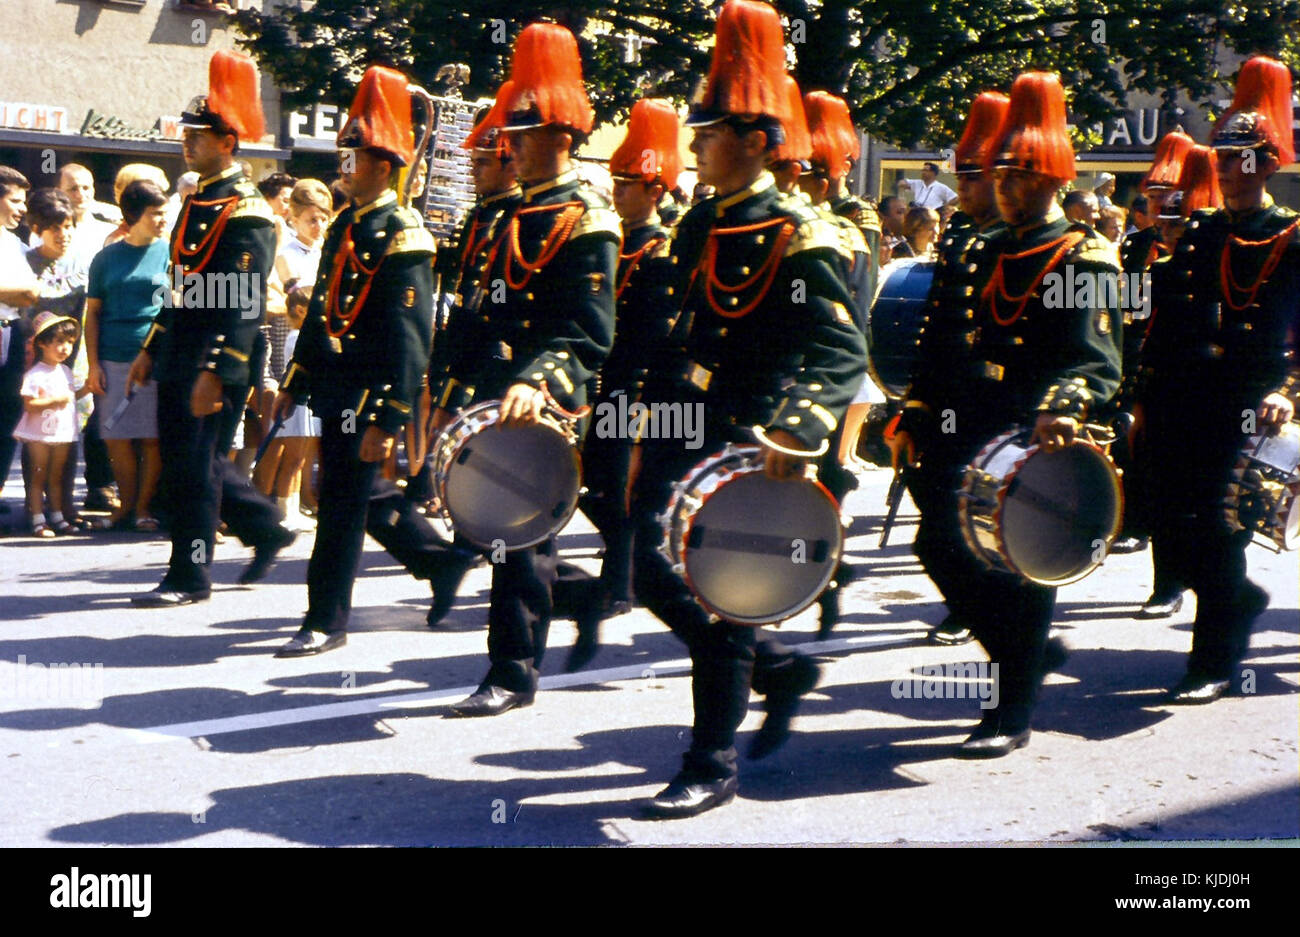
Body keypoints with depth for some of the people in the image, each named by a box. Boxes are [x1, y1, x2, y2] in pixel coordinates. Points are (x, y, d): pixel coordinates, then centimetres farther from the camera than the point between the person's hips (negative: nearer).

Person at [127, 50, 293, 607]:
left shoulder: (246, 215, -13)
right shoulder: (195, 201, 15)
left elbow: (245, 303, -20)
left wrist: (214, 372, -25)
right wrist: (151, 350, 20)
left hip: (215, 368, -9)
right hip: (179, 363, 9)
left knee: (193, 467, -3)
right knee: (198, 462, 15)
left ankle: (189, 578, 8)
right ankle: (267, 531, 30)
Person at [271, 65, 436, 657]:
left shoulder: (403, 238, -13)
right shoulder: (345, 225, 13)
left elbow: (410, 340, -18)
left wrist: (386, 422, -21)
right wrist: (294, 384, 18)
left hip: (367, 398, -8)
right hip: (335, 392, 8)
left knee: (343, 507, -3)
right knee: (374, 501, 16)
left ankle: (326, 623, 5)